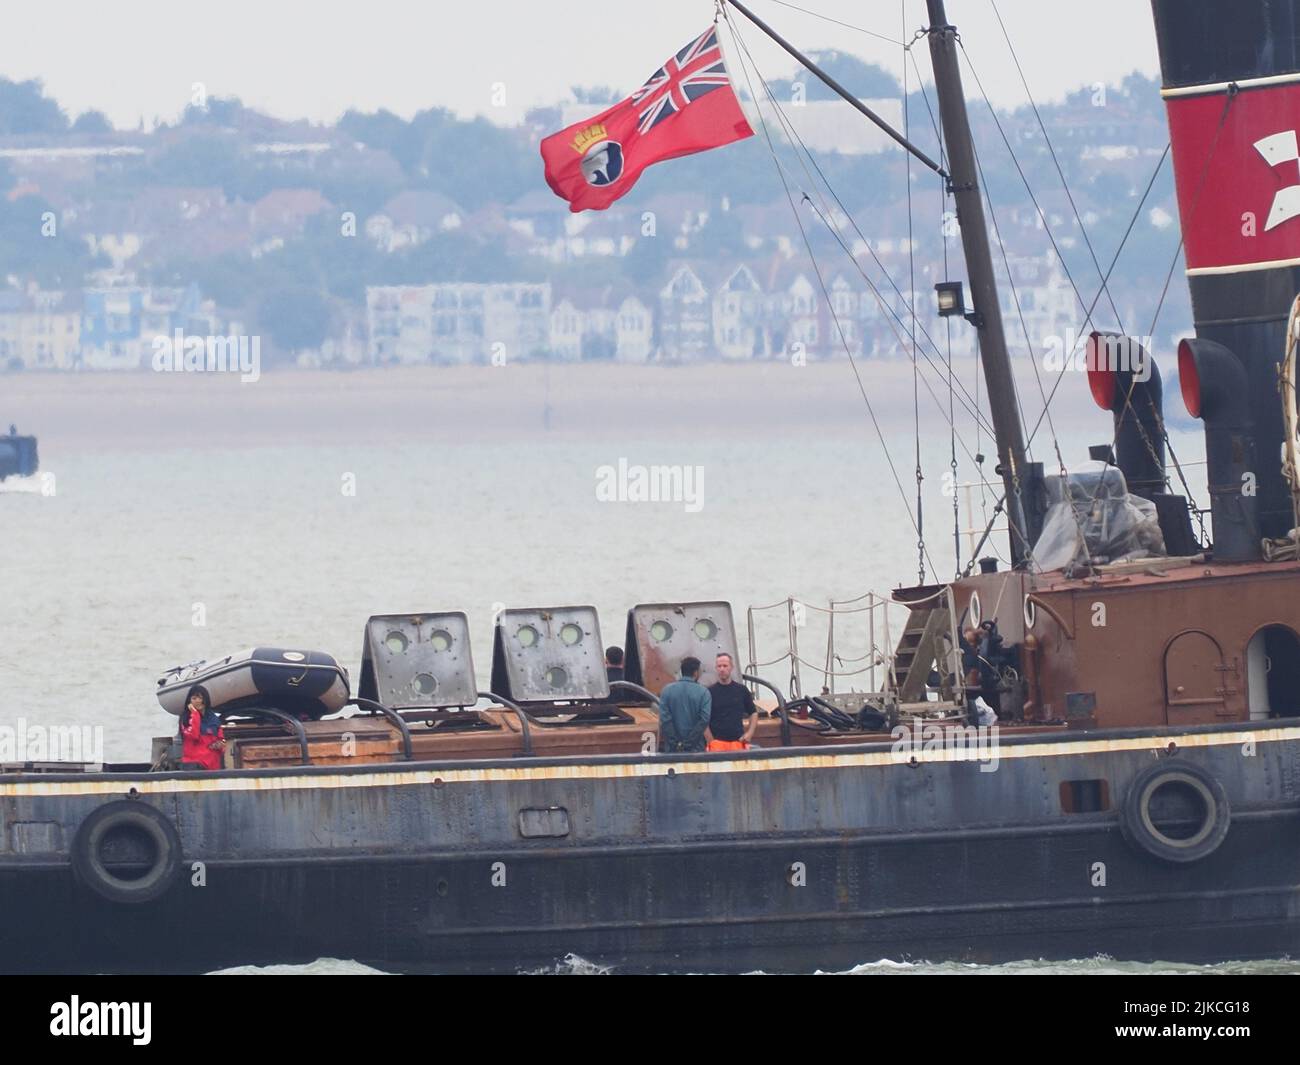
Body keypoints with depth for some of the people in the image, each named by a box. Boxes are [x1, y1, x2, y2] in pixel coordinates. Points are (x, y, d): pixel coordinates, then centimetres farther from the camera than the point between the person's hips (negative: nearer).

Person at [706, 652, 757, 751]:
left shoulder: (742, 690, 9)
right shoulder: (710, 692, 3)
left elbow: (753, 713, 17)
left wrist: (749, 734, 3)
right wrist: (711, 741, -7)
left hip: (739, 742, 2)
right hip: (717, 742, -2)